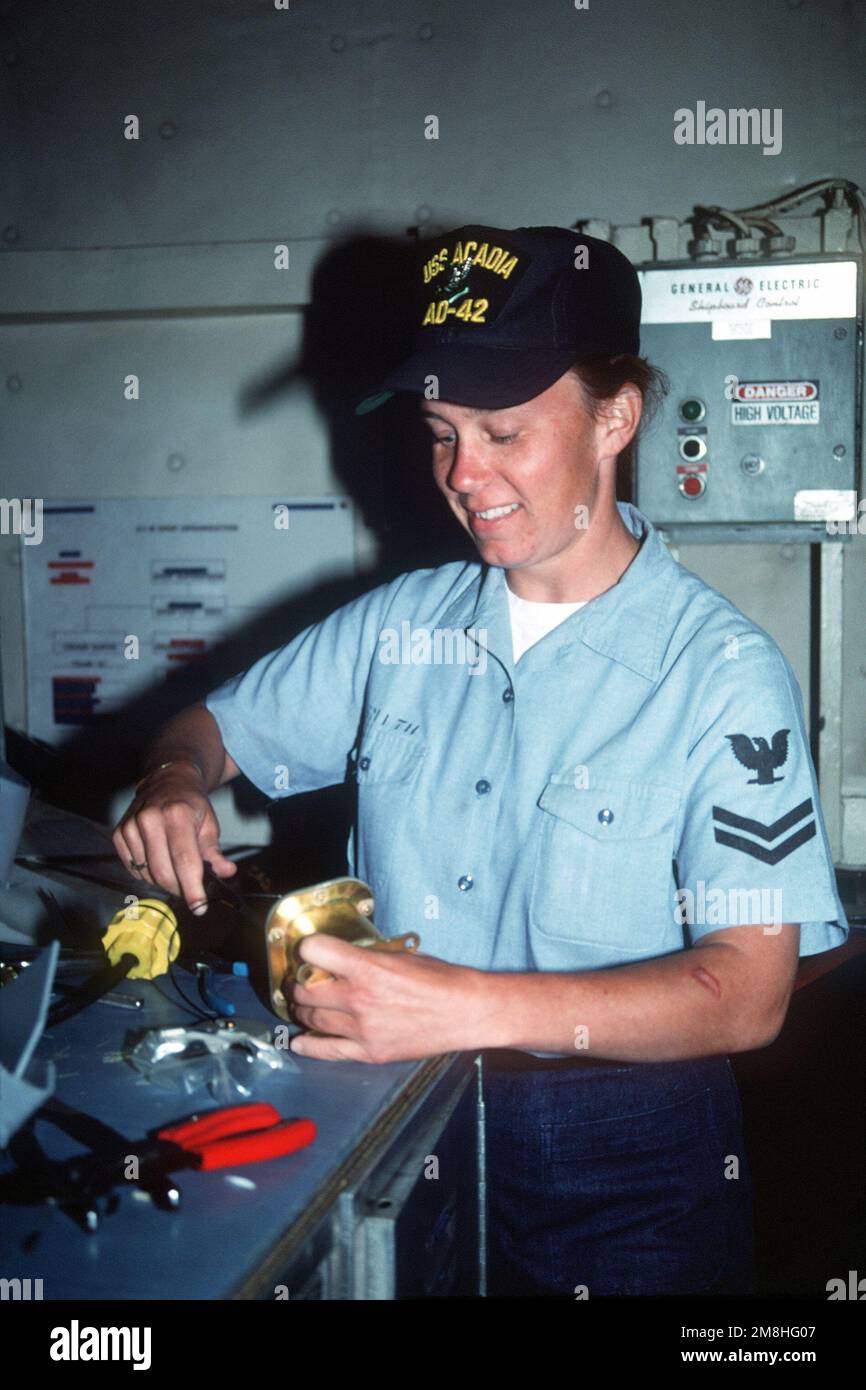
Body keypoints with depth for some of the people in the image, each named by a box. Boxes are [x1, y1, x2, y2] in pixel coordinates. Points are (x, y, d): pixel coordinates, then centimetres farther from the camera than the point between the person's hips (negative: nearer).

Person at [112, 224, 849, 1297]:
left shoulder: (722, 673, -15)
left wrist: (470, 1006, -33)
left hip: (629, 1166, -4)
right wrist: (174, 785, -12)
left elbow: (748, 994, -21)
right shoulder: (397, 627, 0)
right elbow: (212, 726, 12)